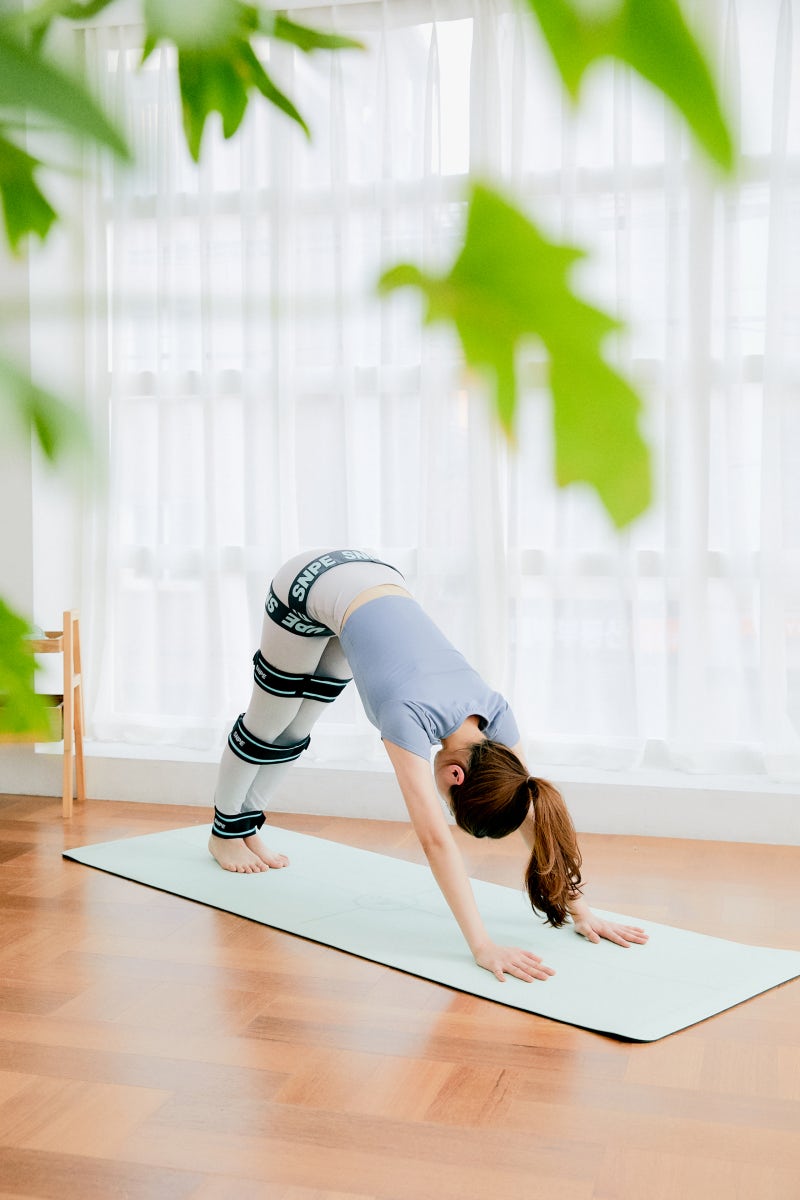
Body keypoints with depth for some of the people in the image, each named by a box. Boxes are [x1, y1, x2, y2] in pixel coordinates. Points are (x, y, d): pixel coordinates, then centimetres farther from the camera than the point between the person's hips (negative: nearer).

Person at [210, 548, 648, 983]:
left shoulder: (494, 711, -24)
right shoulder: (412, 716, -40)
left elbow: (536, 816, -17)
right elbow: (435, 839, -46)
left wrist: (579, 910, -19)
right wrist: (481, 945, -50)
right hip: (308, 586, -4)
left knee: (294, 732, 18)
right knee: (267, 725, 15)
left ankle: (248, 826, 42)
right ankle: (225, 831, 41)